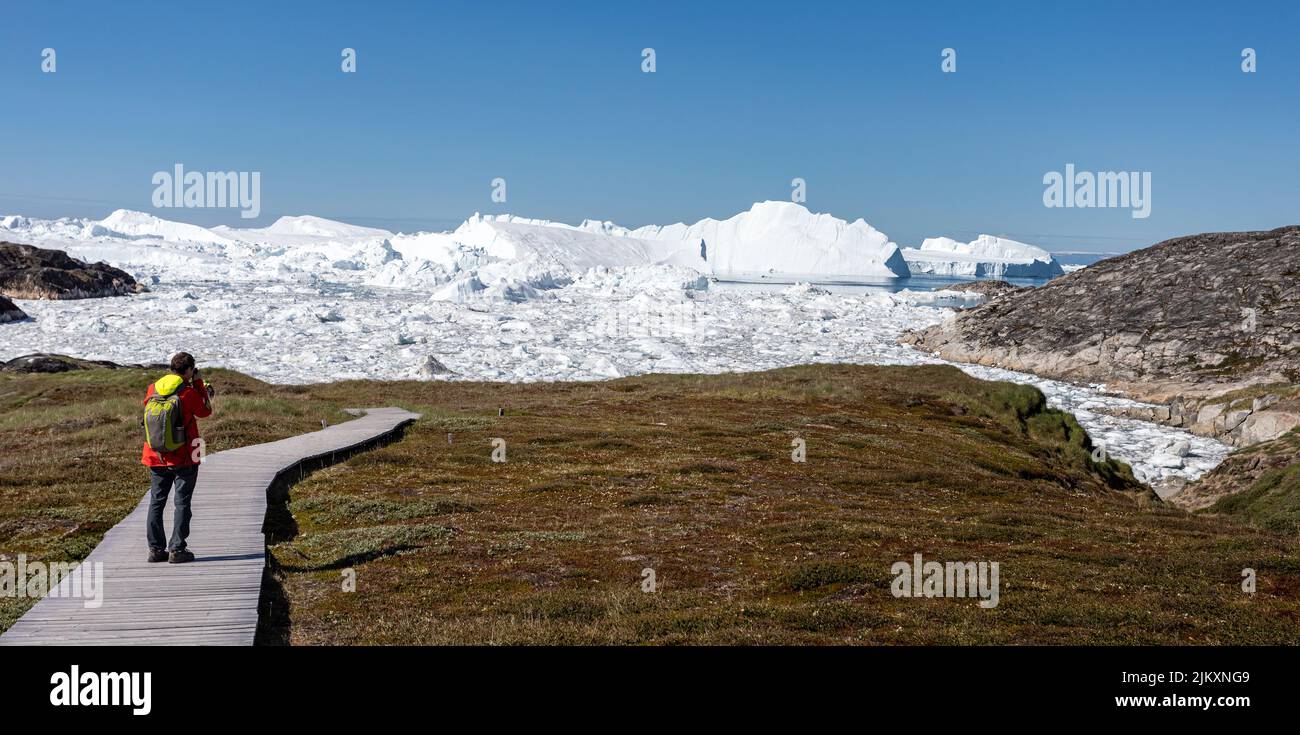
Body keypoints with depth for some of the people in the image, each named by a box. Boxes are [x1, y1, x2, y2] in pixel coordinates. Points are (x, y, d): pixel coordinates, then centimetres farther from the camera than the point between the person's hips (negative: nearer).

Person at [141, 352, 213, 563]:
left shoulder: (152, 390, 1)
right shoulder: (189, 393, -14)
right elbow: (205, 411, 2)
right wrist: (199, 384, 7)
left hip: (156, 458, 5)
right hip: (184, 459, -5)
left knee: (156, 502, 13)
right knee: (182, 503, 3)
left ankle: (156, 549, 14)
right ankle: (177, 550, 2)